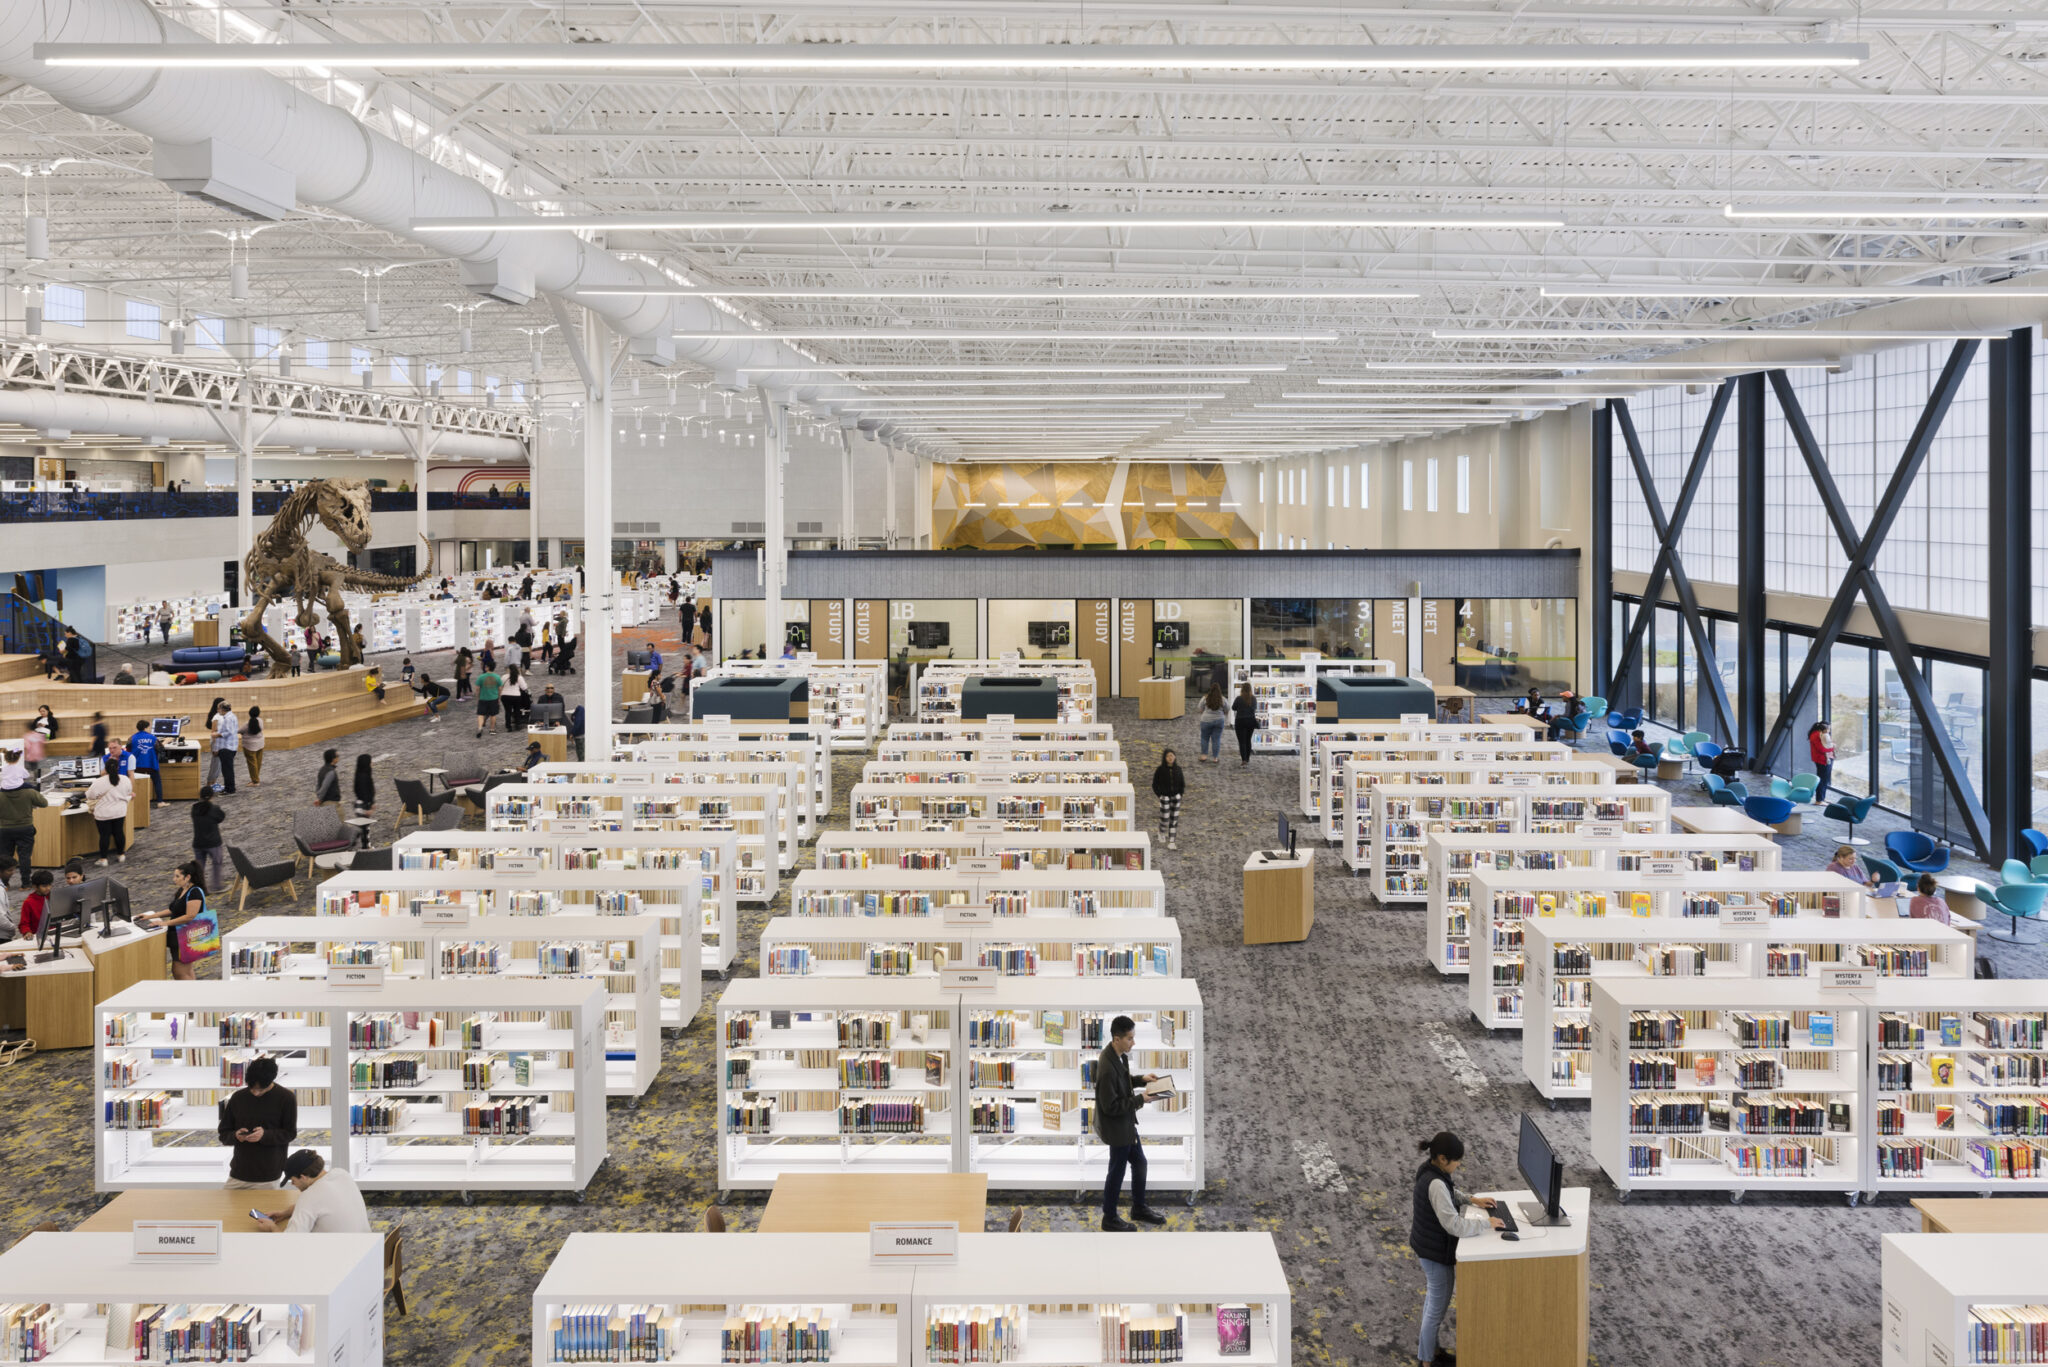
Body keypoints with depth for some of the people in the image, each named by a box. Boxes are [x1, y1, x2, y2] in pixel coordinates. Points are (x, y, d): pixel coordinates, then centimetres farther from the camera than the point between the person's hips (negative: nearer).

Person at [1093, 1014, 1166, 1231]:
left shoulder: (1118, 1055, -4)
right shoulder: (1107, 1068, -33)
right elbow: (1111, 1106, -28)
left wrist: (1141, 1079, 0)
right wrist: (1140, 1099, -22)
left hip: (1126, 1123, 9)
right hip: (1116, 1128, -9)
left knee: (1140, 1164, 22)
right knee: (1117, 1173, 9)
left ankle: (1139, 1209, 40)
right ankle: (1109, 1219, 28)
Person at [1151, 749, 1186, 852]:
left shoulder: (1178, 770, 1)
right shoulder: (1160, 770, -9)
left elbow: (1182, 784, 12)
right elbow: (1155, 785, -2)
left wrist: (1180, 795, 2)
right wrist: (1160, 796, -8)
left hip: (1176, 796, 3)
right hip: (1164, 796, -3)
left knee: (1174, 819, 2)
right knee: (1165, 819, -2)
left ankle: (1172, 842, 8)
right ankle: (1162, 832, 32)